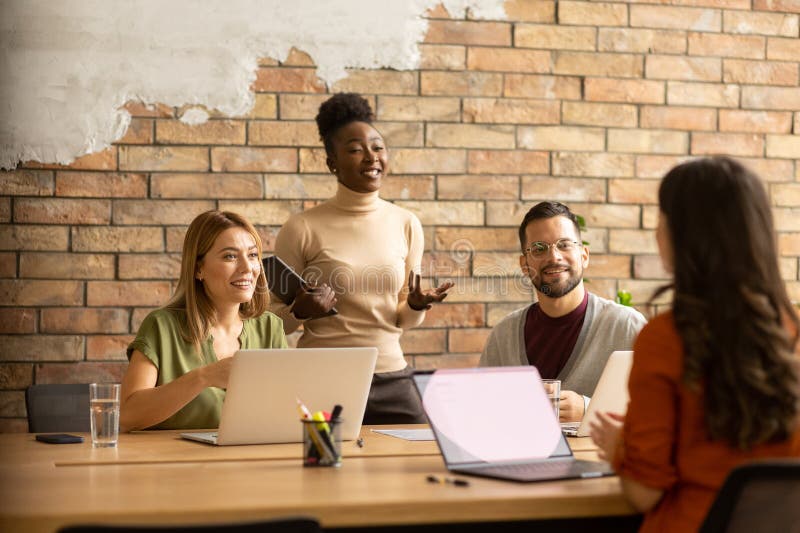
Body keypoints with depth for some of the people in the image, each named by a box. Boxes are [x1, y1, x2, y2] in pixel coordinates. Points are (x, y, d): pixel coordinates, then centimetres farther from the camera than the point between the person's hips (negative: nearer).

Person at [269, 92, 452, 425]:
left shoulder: (406, 225, 5)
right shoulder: (302, 229, -6)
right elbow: (274, 321, 2)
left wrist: (417, 305, -6)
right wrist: (300, 311, -18)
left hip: (392, 381, 3)